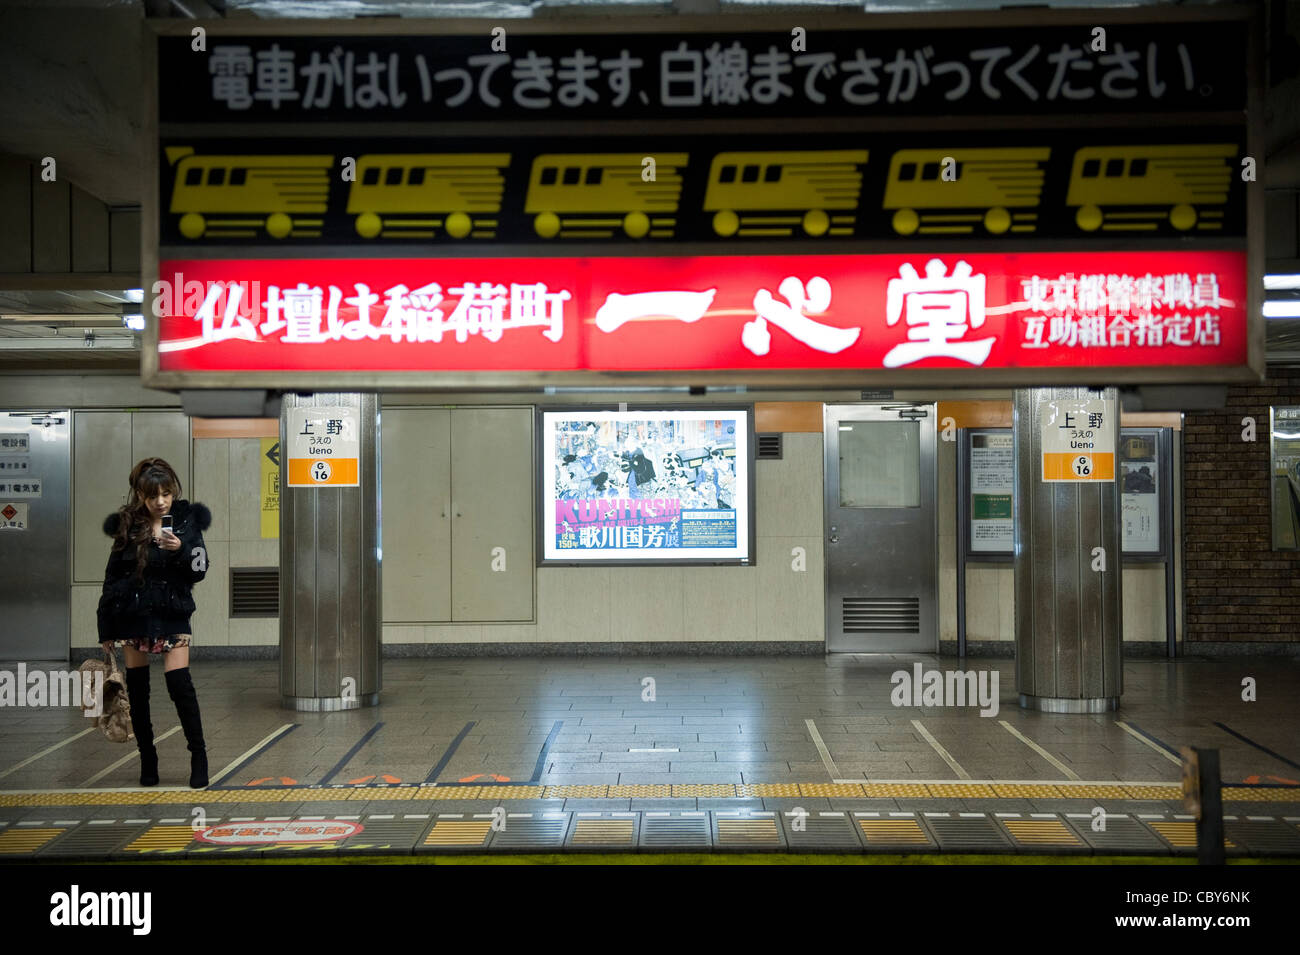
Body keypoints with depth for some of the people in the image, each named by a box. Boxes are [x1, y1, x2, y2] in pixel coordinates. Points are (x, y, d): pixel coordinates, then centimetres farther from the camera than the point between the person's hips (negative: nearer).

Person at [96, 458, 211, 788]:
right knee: (137, 687, 7)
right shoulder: (127, 525, 1)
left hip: (172, 613, -2)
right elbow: (112, 578, 6)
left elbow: (199, 571, -4)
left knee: (179, 683, -11)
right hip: (132, 614, 2)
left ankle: (198, 754, 2)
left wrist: (180, 549, -24)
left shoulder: (187, 521, -2)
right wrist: (106, 629, 5)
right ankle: (147, 760, 19)